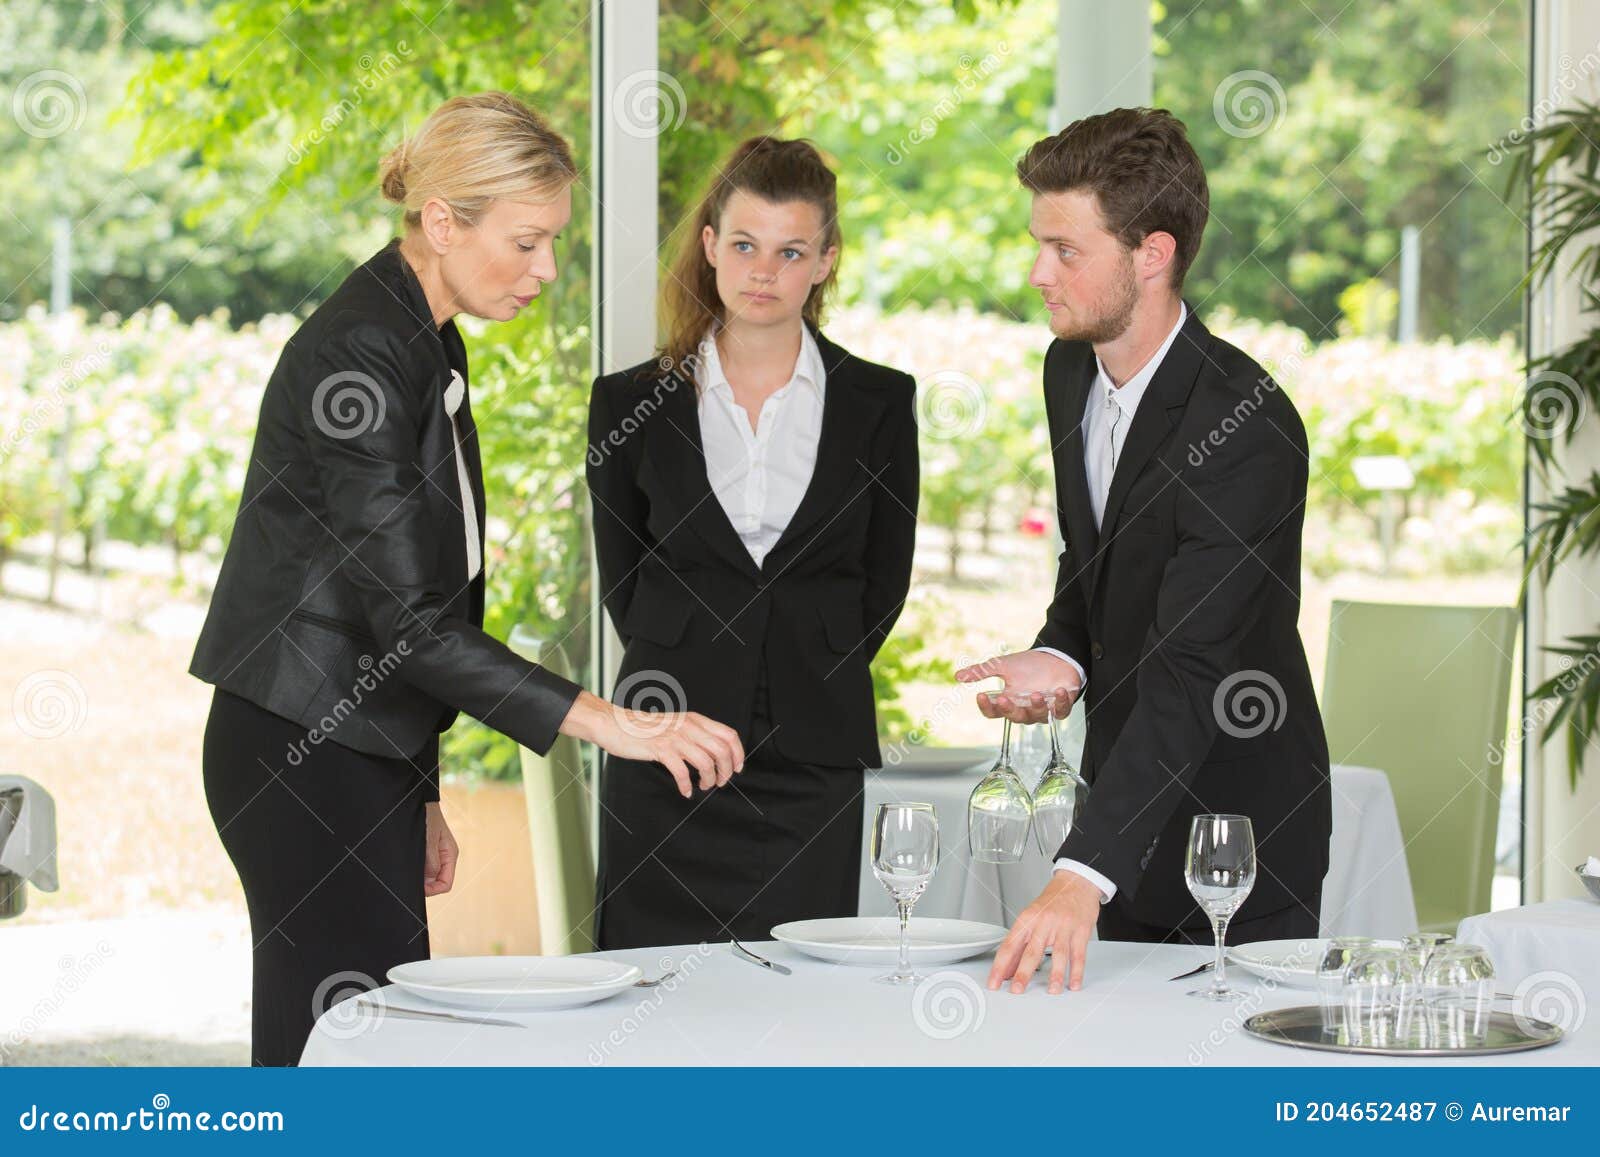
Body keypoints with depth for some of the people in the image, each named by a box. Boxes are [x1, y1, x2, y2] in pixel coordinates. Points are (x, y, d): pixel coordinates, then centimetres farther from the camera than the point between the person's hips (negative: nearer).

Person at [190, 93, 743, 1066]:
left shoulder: (429, 345, 12)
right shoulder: (357, 355, -19)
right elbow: (409, 619, -24)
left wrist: (420, 793, 18)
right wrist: (610, 724, -26)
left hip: (366, 753, 10)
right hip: (302, 758, -10)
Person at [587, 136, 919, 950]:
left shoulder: (878, 404, 5)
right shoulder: (633, 403, 5)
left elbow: (883, 582, 11)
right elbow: (623, 577, 12)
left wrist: (810, 687, 8)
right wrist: (691, 681, 9)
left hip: (813, 764, 0)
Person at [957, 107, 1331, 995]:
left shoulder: (1246, 428, -27)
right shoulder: (1071, 372, 0)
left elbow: (1190, 674, -34)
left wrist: (1081, 874, -42)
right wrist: (1058, 658, -9)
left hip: (1238, 823, -7)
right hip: (1124, 789, 7)